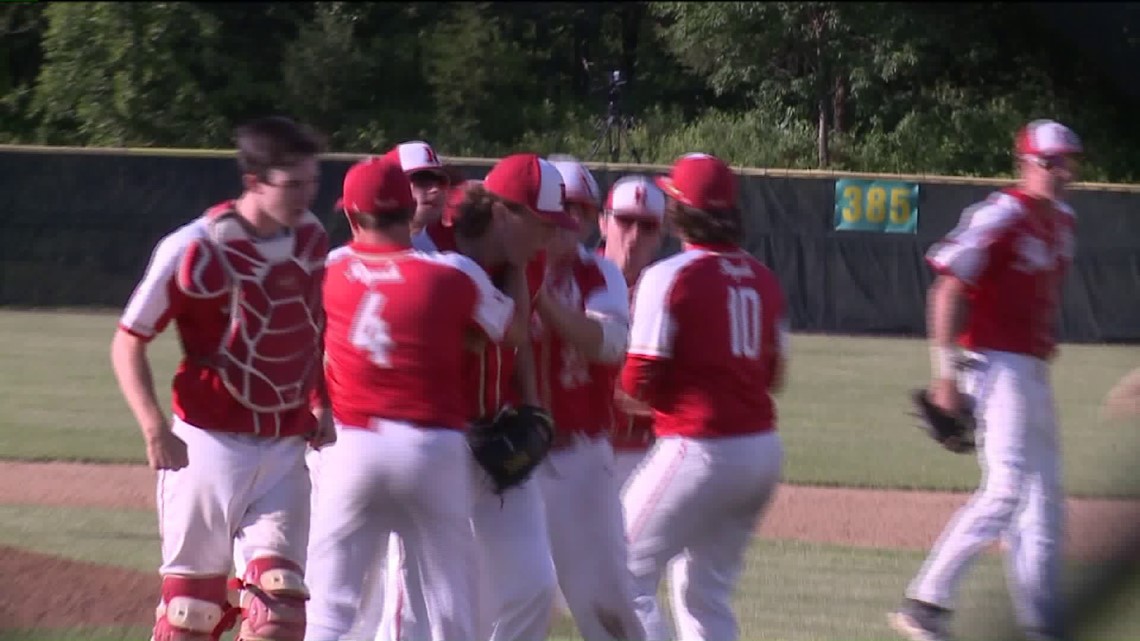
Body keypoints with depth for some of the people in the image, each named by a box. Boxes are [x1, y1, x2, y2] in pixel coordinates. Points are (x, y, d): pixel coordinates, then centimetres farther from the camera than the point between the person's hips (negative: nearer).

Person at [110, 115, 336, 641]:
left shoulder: (311, 238, 2)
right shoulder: (196, 248, -15)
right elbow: (128, 341, -11)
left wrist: (321, 404, 9)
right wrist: (154, 428, -23)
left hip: (286, 451, 4)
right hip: (209, 442, -4)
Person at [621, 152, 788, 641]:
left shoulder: (669, 276, -10)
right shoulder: (762, 279, 10)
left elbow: (639, 383, -12)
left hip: (699, 449, -7)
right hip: (763, 449, 7)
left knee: (625, 570, -2)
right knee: (707, 590, 17)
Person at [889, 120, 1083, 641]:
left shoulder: (1062, 221, 12)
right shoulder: (1000, 218, -15)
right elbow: (947, 291, -18)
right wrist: (945, 375, -21)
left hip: (1034, 371, 10)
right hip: (999, 364, -9)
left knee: (1045, 498, 11)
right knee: (1006, 488, -16)